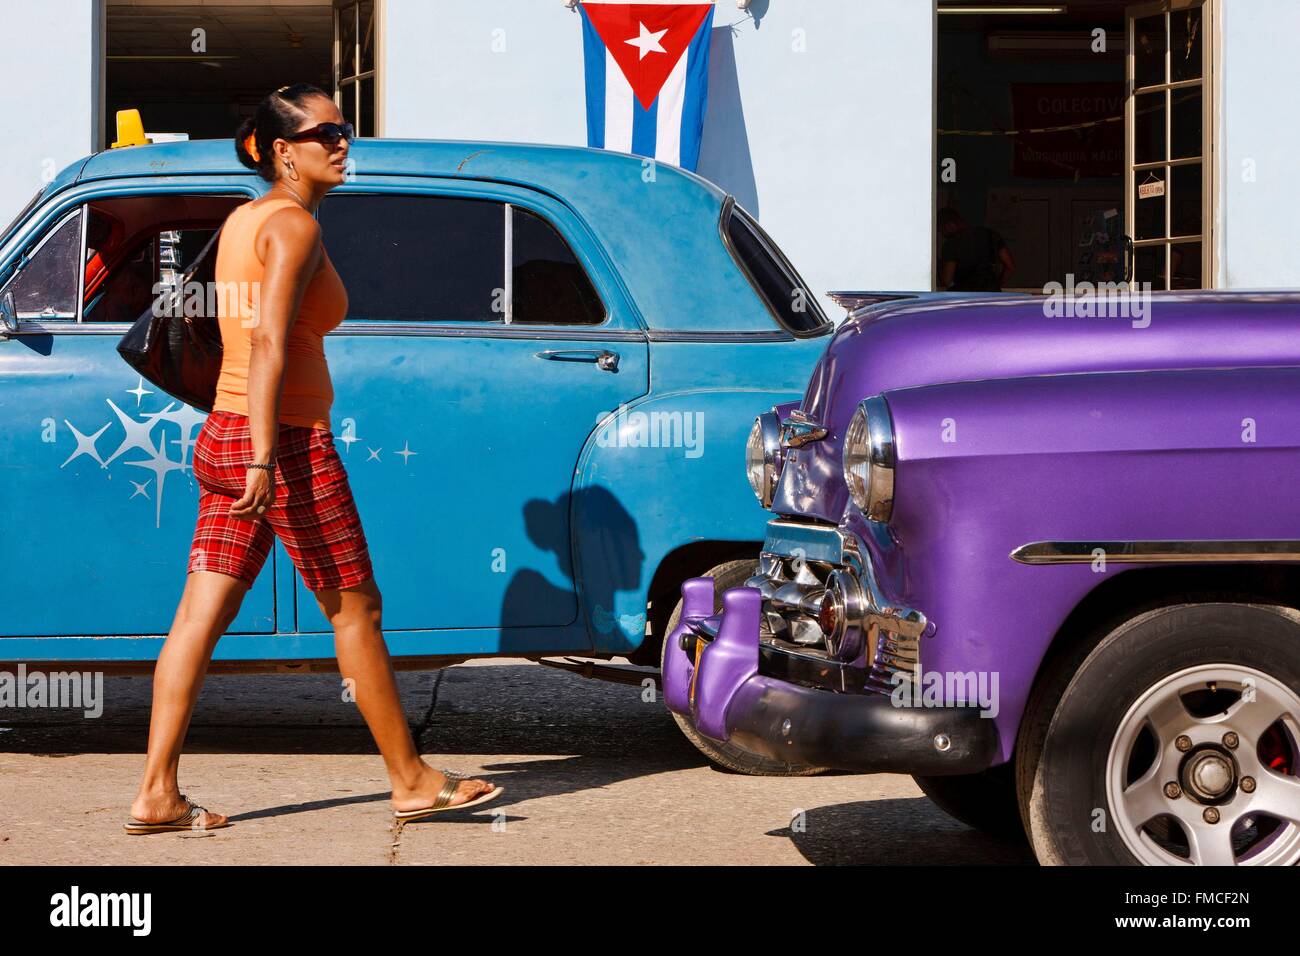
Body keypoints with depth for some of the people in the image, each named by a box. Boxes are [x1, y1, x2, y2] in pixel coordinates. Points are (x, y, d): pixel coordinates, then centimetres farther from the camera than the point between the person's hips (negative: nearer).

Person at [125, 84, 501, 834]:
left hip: (226, 434, 9)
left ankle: (159, 794, 3)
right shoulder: (295, 223, -13)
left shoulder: (246, 218, 15)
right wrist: (265, 460, -25)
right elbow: (269, 345, -21)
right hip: (286, 439, -9)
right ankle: (413, 780, 14)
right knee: (356, 608, 3)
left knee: (202, 617, 4)